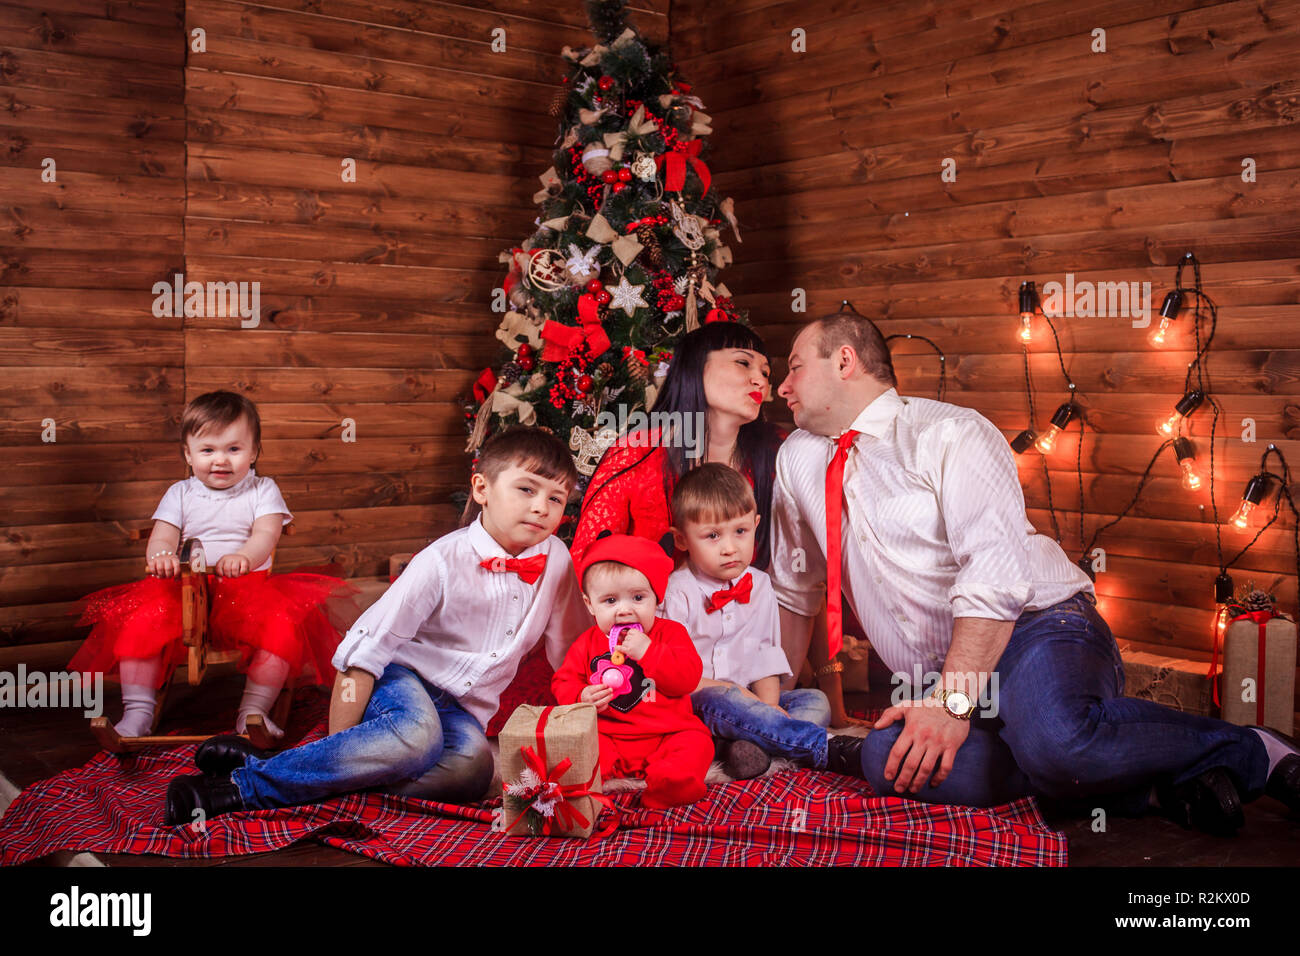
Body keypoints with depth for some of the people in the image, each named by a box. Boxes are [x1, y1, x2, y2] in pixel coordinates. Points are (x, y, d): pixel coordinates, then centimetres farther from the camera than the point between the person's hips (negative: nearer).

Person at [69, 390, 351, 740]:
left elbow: (266, 535, -7)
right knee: (138, 622, -24)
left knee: (283, 625, -30)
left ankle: (253, 711, -20)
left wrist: (244, 557, -31)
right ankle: (137, 713, -15)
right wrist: (162, 555, -24)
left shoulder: (262, 490, 10)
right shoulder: (180, 494, 16)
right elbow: (162, 536, 3)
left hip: (248, 589, -2)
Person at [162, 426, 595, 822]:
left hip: (461, 708, 4)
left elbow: (573, 651, 11)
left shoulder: (558, 560, -4)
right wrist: (340, 747, -18)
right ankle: (255, 771, -25)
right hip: (401, 679, -4)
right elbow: (366, 650, -16)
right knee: (418, 734, -40)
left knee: (472, 764, -33)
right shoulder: (442, 562, -17)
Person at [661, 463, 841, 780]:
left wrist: (768, 705, -9)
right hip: (693, 705, -6)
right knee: (725, 701, -37)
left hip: (749, 698, 6)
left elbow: (767, 656, 11)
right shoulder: (678, 592, -7)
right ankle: (826, 748, -37)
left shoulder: (760, 585, 10)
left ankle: (752, 745, -37)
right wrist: (737, 692, -19)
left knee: (816, 700, -12)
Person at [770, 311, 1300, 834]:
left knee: (1054, 738, -39)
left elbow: (993, 579, -18)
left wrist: (955, 701, -27)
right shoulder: (798, 459, 13)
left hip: (1035, 628, -5)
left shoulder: (950, 432, -6)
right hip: (941, 676, 5)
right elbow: (793, 591, 24)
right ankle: (1126, 778, -19)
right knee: (884, 760, -30)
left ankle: (1250, 753, -12)